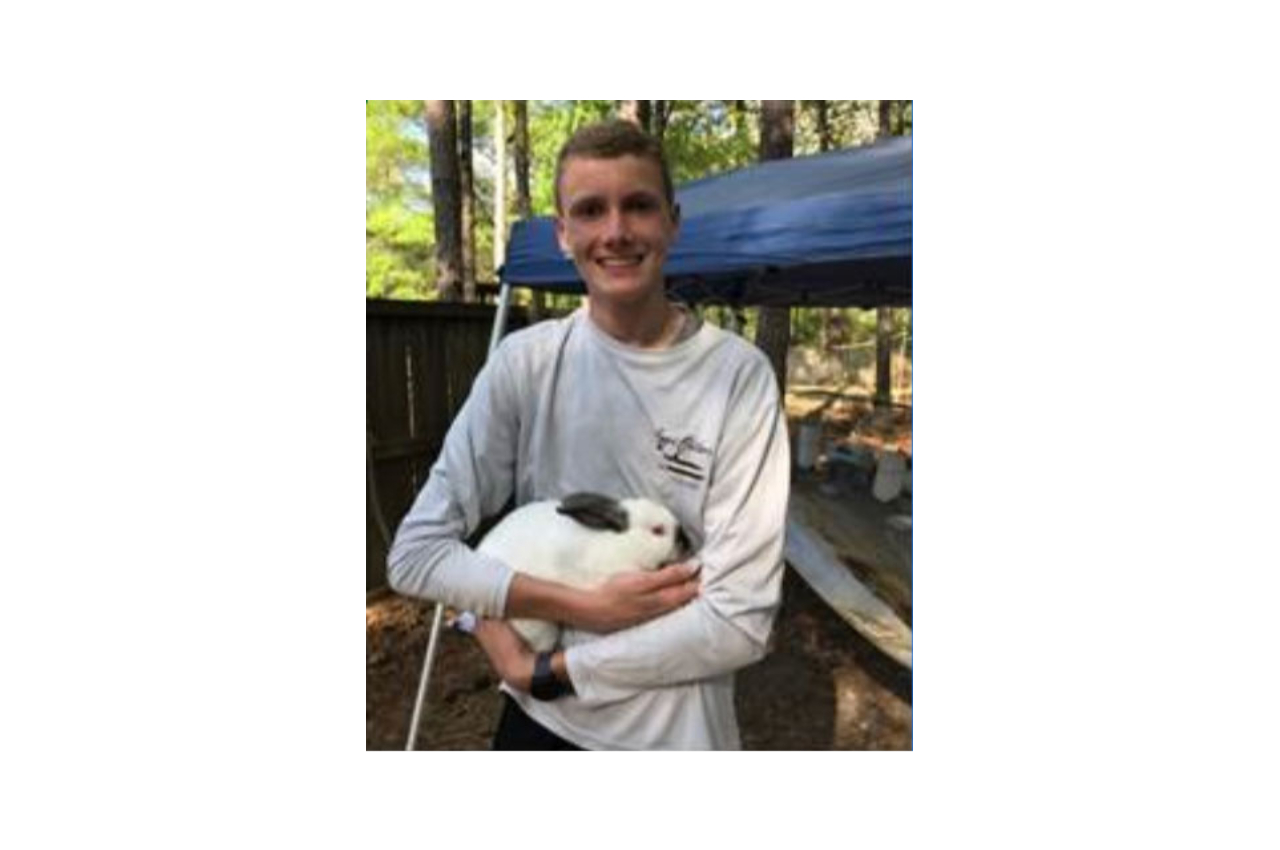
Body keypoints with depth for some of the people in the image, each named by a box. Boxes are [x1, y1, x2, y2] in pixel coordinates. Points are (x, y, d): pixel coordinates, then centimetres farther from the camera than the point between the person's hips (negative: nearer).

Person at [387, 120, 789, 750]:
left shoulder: (739, 374, -16)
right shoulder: (525, 361, -9)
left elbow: (740, 619, -18)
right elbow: (415, 551, -10)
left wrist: (546, 671, -15)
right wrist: (590, 607, -20)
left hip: (675, 736, -1)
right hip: (538, 720, 2)